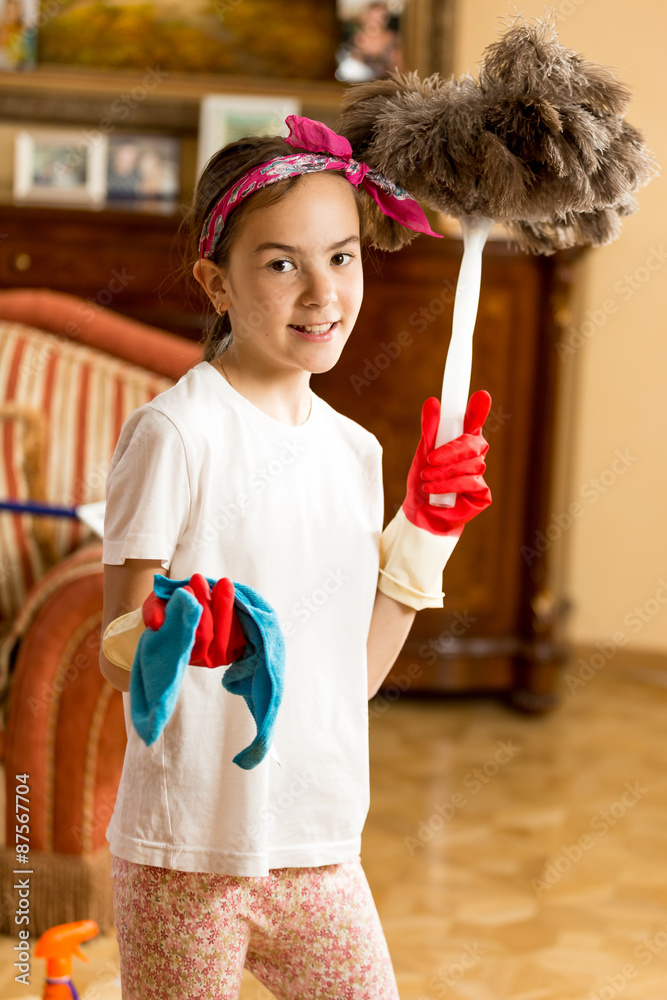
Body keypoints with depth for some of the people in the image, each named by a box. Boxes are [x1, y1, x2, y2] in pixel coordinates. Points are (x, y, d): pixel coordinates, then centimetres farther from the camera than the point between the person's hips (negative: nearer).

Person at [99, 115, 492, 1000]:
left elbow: (357, 671, 9)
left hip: (319, 850, 6)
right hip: (187, 857, -6)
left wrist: (425, 531, 2)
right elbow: (115, 658, -11)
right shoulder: (174, 433, -13)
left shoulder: (355, 450, 7)